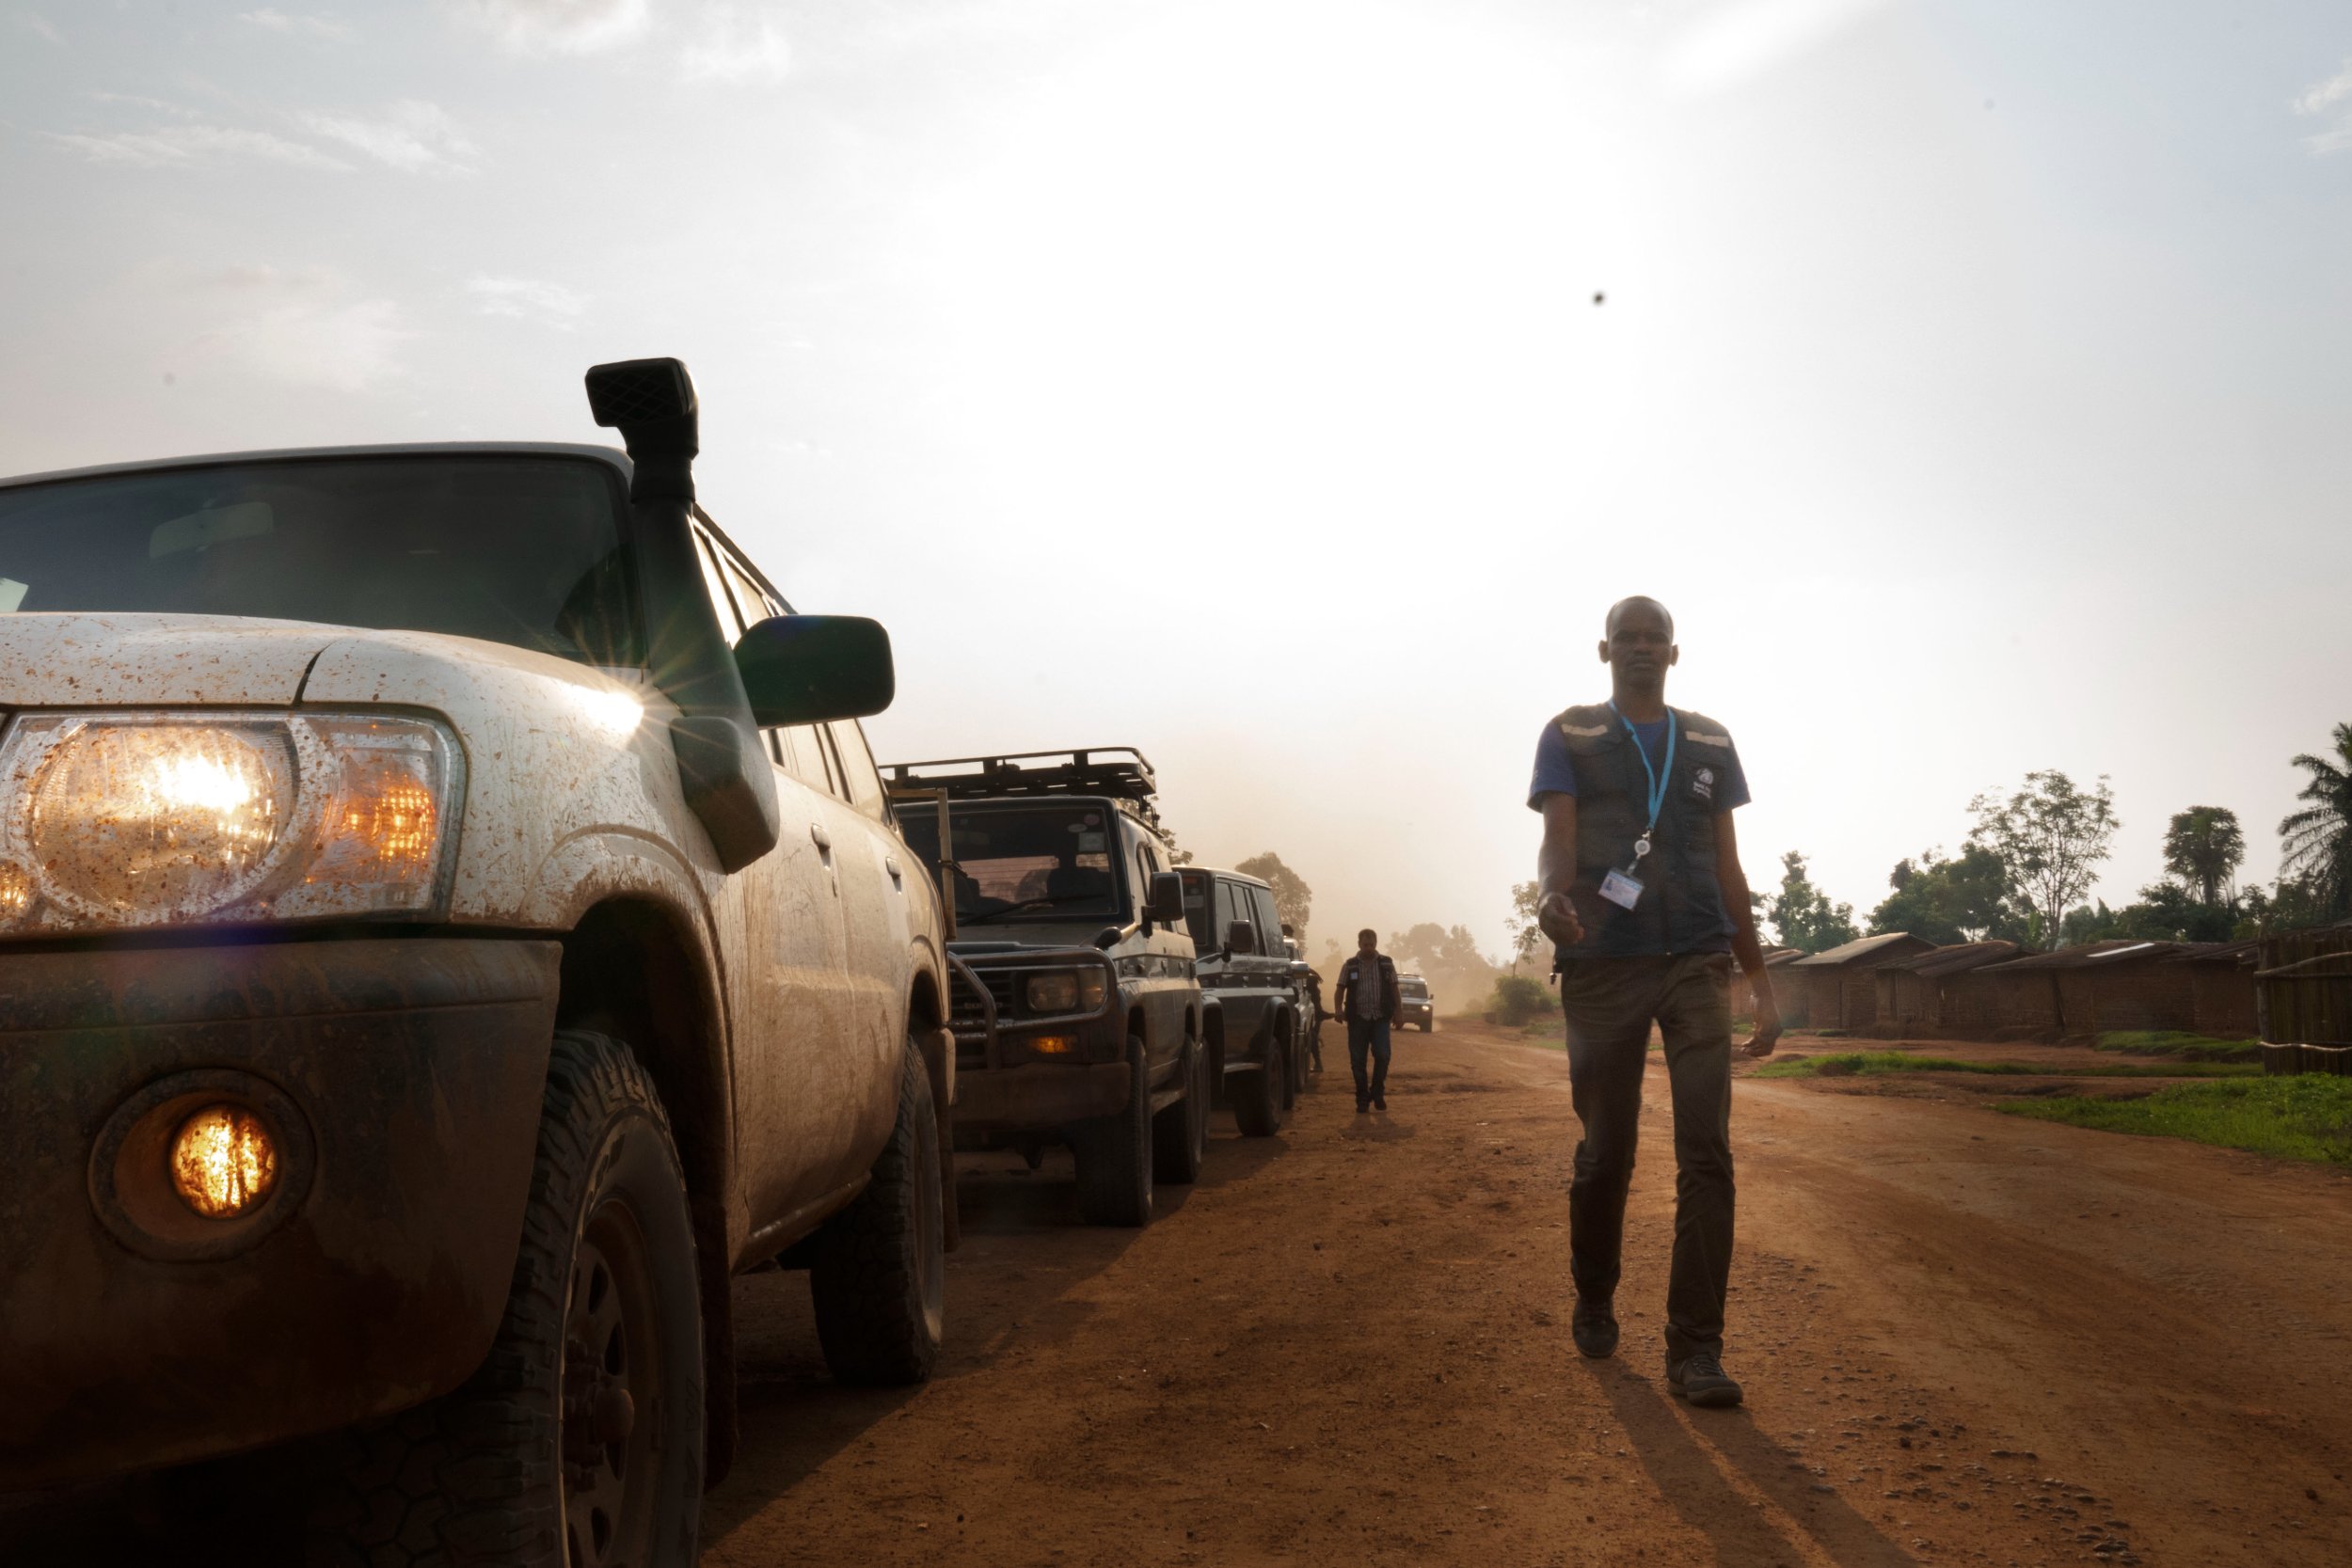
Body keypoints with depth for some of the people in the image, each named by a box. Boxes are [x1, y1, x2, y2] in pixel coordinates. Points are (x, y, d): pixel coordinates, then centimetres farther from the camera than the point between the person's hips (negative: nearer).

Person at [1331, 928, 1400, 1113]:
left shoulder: (1387, 964, 7)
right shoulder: (1350, 965, 5)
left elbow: (1394, 989, 11)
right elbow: (1340, 989, 4)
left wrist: (1398, 1012, 6)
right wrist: (1338, 1008, -12)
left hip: (1381, 1018, 0)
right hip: (1358, 1019, 0)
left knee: (1382, 1056, -11)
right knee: (1357, 1060, 1)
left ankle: (1377, 1093, 9)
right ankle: (1362, 1099, 12)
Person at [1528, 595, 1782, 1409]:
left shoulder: (1710, 744, 16)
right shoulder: (1570, 736, 8)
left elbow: (1729, 868, 16)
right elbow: (1557, 841, -5)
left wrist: (1762, 982, 11)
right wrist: (1549, 895, -29)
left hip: (1698, 965, 2)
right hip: (1602, 966, -2)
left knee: (1706, 1151, -9)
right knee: (1605, 1150, 6)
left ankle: (1695, 1349, -7)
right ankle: (1594, 1300, 29)